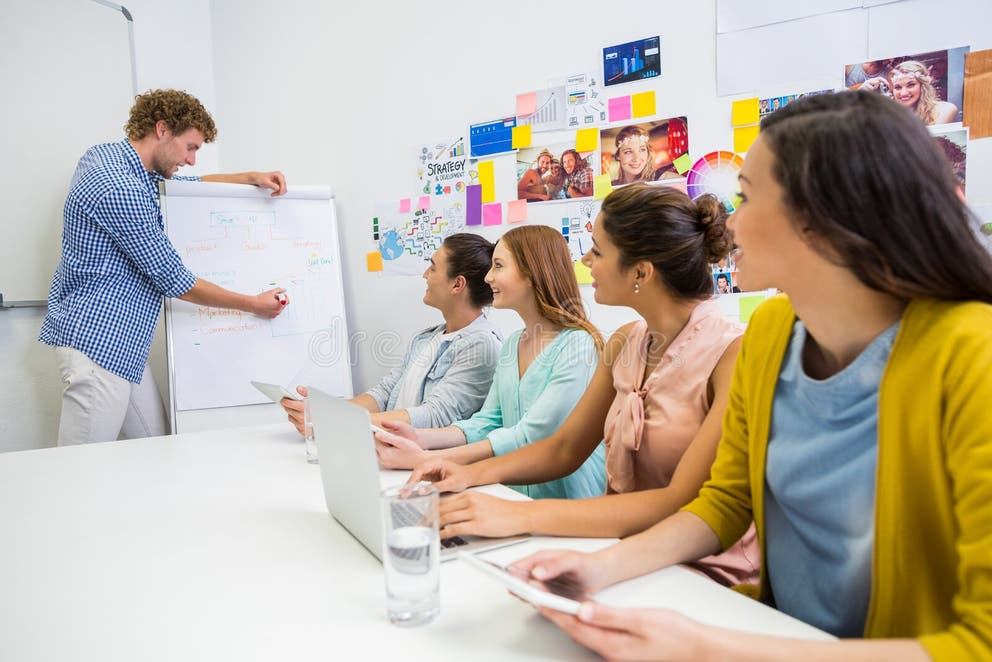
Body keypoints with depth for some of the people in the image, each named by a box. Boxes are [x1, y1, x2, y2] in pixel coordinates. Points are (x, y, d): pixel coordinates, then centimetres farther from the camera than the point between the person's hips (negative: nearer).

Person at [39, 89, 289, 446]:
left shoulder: (105, 154, 10)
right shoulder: (121, 191, -21)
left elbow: (183, 183, 27)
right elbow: (173, 281, -16)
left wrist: (251, 177, 15)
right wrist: (254, 304, -6)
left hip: (119, 342, 10)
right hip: (96, 340, -10)